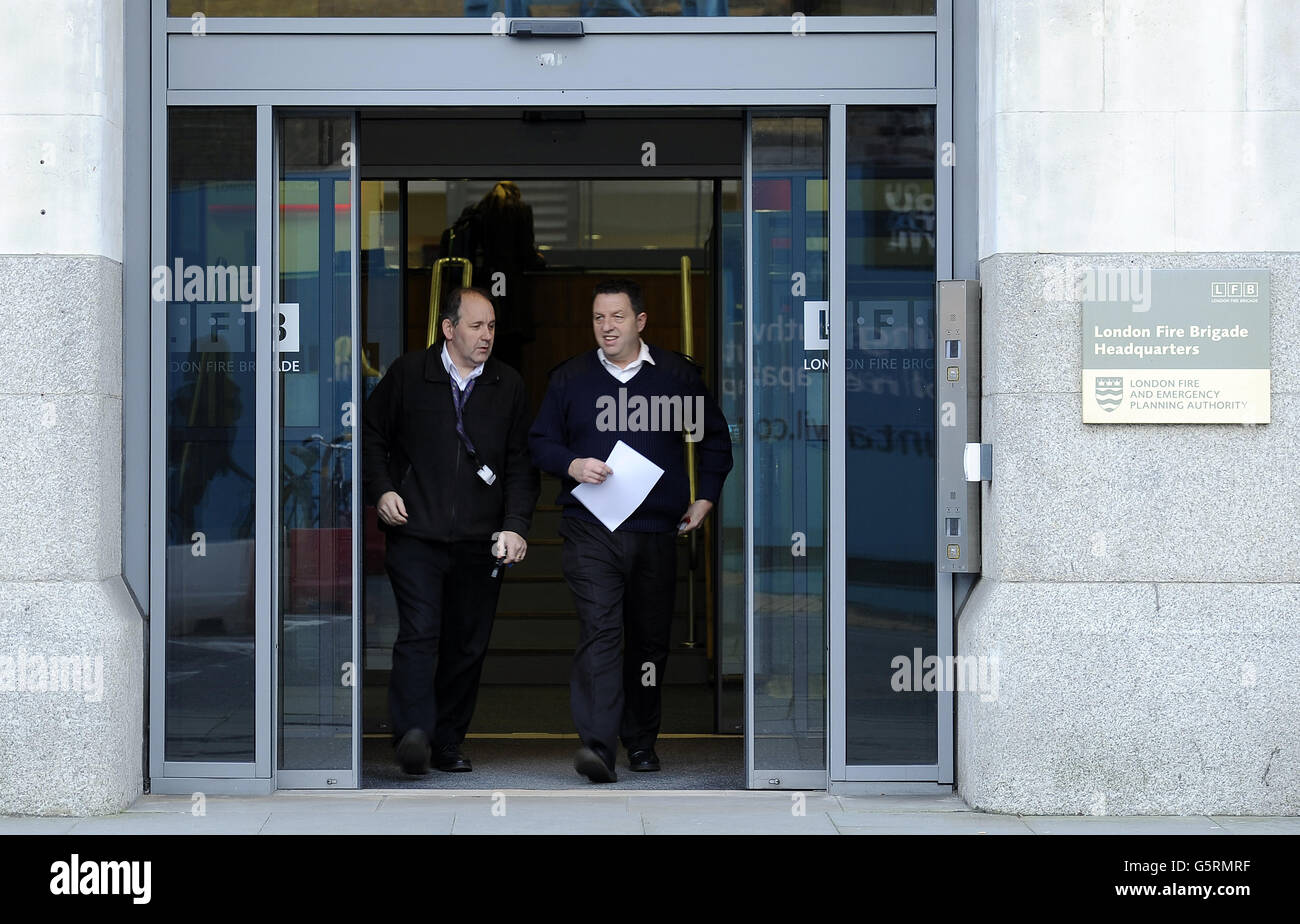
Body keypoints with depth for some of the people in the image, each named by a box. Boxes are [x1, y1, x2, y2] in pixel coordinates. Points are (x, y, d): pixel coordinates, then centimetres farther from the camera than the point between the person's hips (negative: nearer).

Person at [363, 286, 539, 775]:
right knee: (419, 633, -15)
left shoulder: (509, 386, 9)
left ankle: (448, 743, 15)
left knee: (468, 645, 5)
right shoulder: (407, 375, 3)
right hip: (415, 535, -2)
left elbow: (521, 463, 10)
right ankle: (413, 734, -18)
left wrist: (516, 525, 0)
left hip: (481, 541, 3)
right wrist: (382, 490, 0)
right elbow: (372, 435, 13)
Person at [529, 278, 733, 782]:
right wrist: (572, 465, -9)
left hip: (657, 531, 2)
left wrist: (705, 498, 10)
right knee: (598, 632, -16)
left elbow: (714, 437, 18)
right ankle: (597, 745, -24)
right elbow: (540, 442, 11)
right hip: (590, 530, -2)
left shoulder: (678, 373, 8)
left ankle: (641, 740, 25)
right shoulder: (569, 378, 7)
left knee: (650, 639, 10)